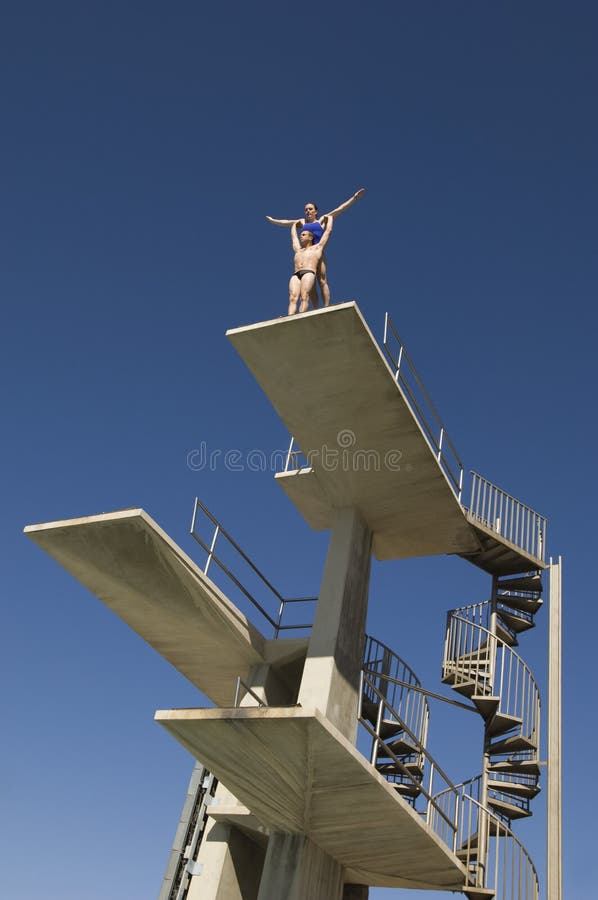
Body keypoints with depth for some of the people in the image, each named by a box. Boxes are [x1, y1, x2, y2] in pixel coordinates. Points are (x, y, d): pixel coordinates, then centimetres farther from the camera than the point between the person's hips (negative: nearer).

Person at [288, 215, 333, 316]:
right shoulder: (298, 250, 36)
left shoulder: (317, 247, 25)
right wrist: (295, 223, 65)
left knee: (304, 297, -26)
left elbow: (328, 230, 29)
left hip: (309, 273, -3)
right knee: (293, 298, -22)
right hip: (295, 275, 3)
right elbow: (293, 234, 52)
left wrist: (330, 217, 43)